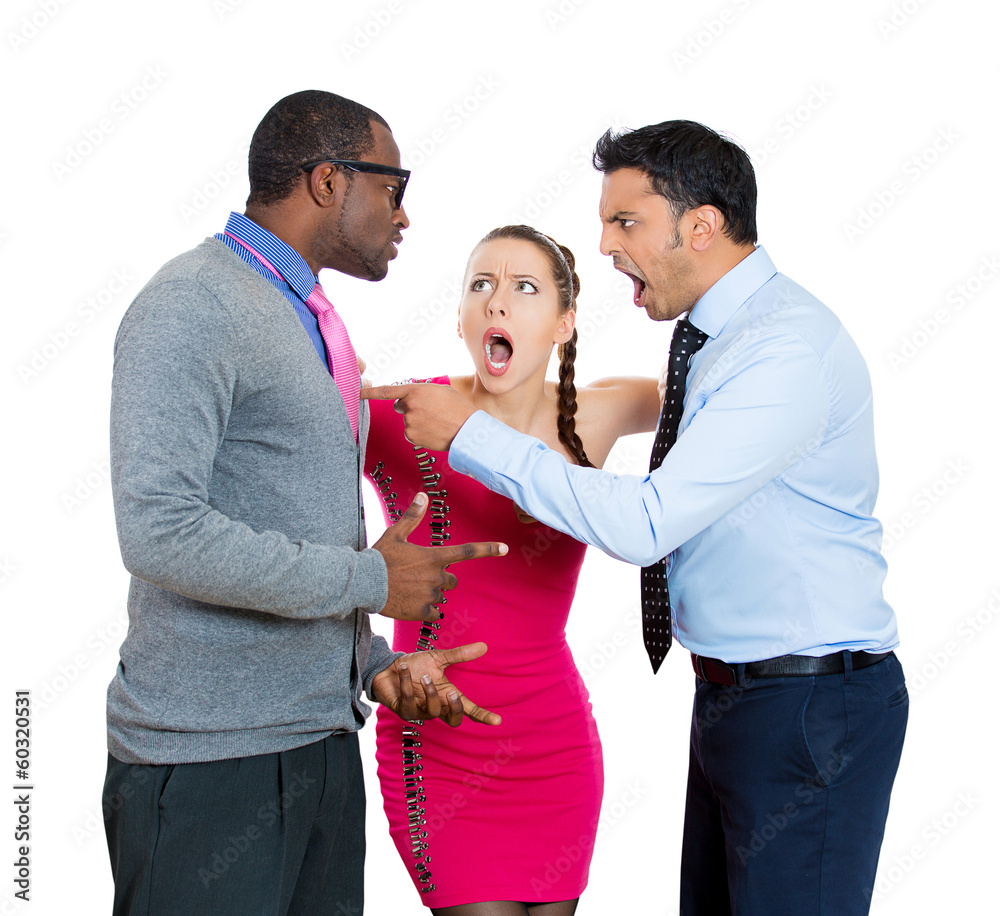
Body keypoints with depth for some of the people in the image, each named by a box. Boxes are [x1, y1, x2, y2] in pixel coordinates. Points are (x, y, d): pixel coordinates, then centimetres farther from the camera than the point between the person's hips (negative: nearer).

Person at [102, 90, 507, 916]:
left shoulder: (310, 324, 18)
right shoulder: (192, 307, -11)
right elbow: (161, 533, -22)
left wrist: (377, 664, 8)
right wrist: (370, 578, -14)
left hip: (323, 747, 9)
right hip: (210, 759, -8)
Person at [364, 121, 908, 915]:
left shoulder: (789, 349, -22)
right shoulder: (714, 335, 9)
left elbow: (644, 524, -28)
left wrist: (470, 435, -21)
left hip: (812, 708, -10)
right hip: (729, 697, 10)